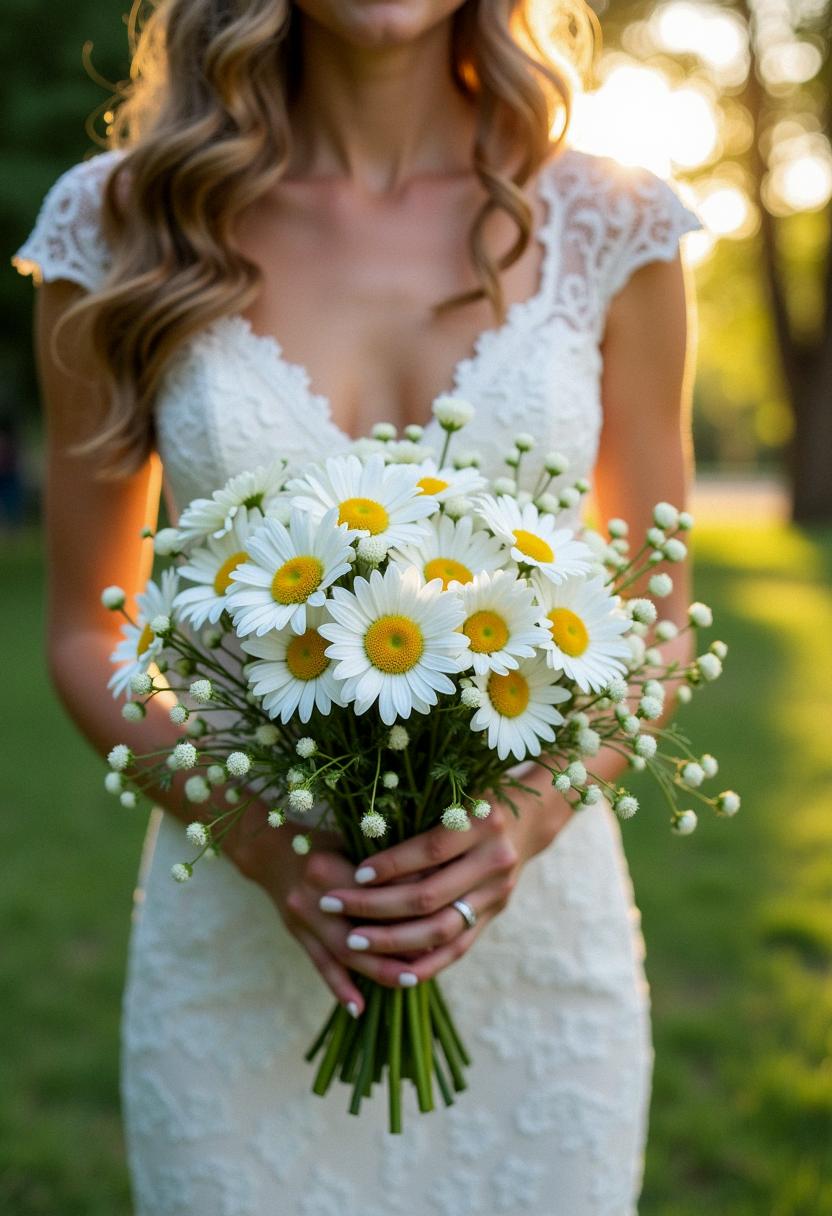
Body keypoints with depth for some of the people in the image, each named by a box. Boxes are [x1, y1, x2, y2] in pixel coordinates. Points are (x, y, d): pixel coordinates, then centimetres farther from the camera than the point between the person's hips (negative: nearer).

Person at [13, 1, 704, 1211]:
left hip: (538, 926, 1)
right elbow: (85, 632, 2)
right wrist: (249, 833, -14)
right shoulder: (119, 223, -2)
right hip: (236, 929, 0)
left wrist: (533, 814, -14)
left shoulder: (611, 226, -2)